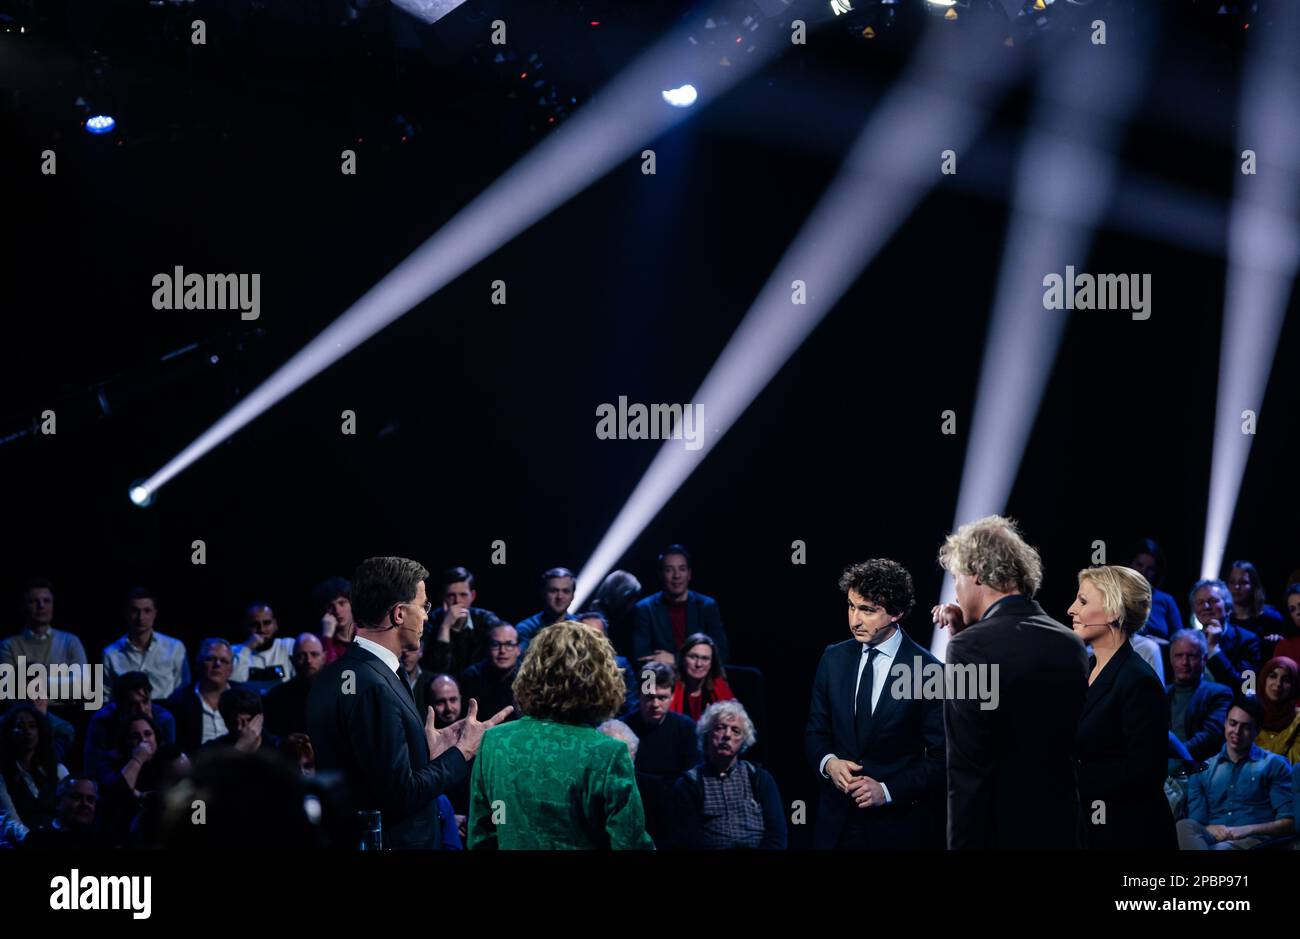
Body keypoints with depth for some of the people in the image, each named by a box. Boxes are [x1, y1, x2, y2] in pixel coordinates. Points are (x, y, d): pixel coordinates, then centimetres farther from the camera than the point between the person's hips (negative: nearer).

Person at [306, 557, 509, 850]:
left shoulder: (335, 675, 5)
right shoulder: (373, 687, -22)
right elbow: (401, 796, -22)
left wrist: (427, 754, 7)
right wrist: (462, 751, -11)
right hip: (392, 840, -9)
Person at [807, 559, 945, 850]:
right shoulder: (834, 659, 4)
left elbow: (940, 757, -8)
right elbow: (815, 733, 11)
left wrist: (887, 791, -17)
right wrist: (828, 762, -9)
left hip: (899, 826, -4)